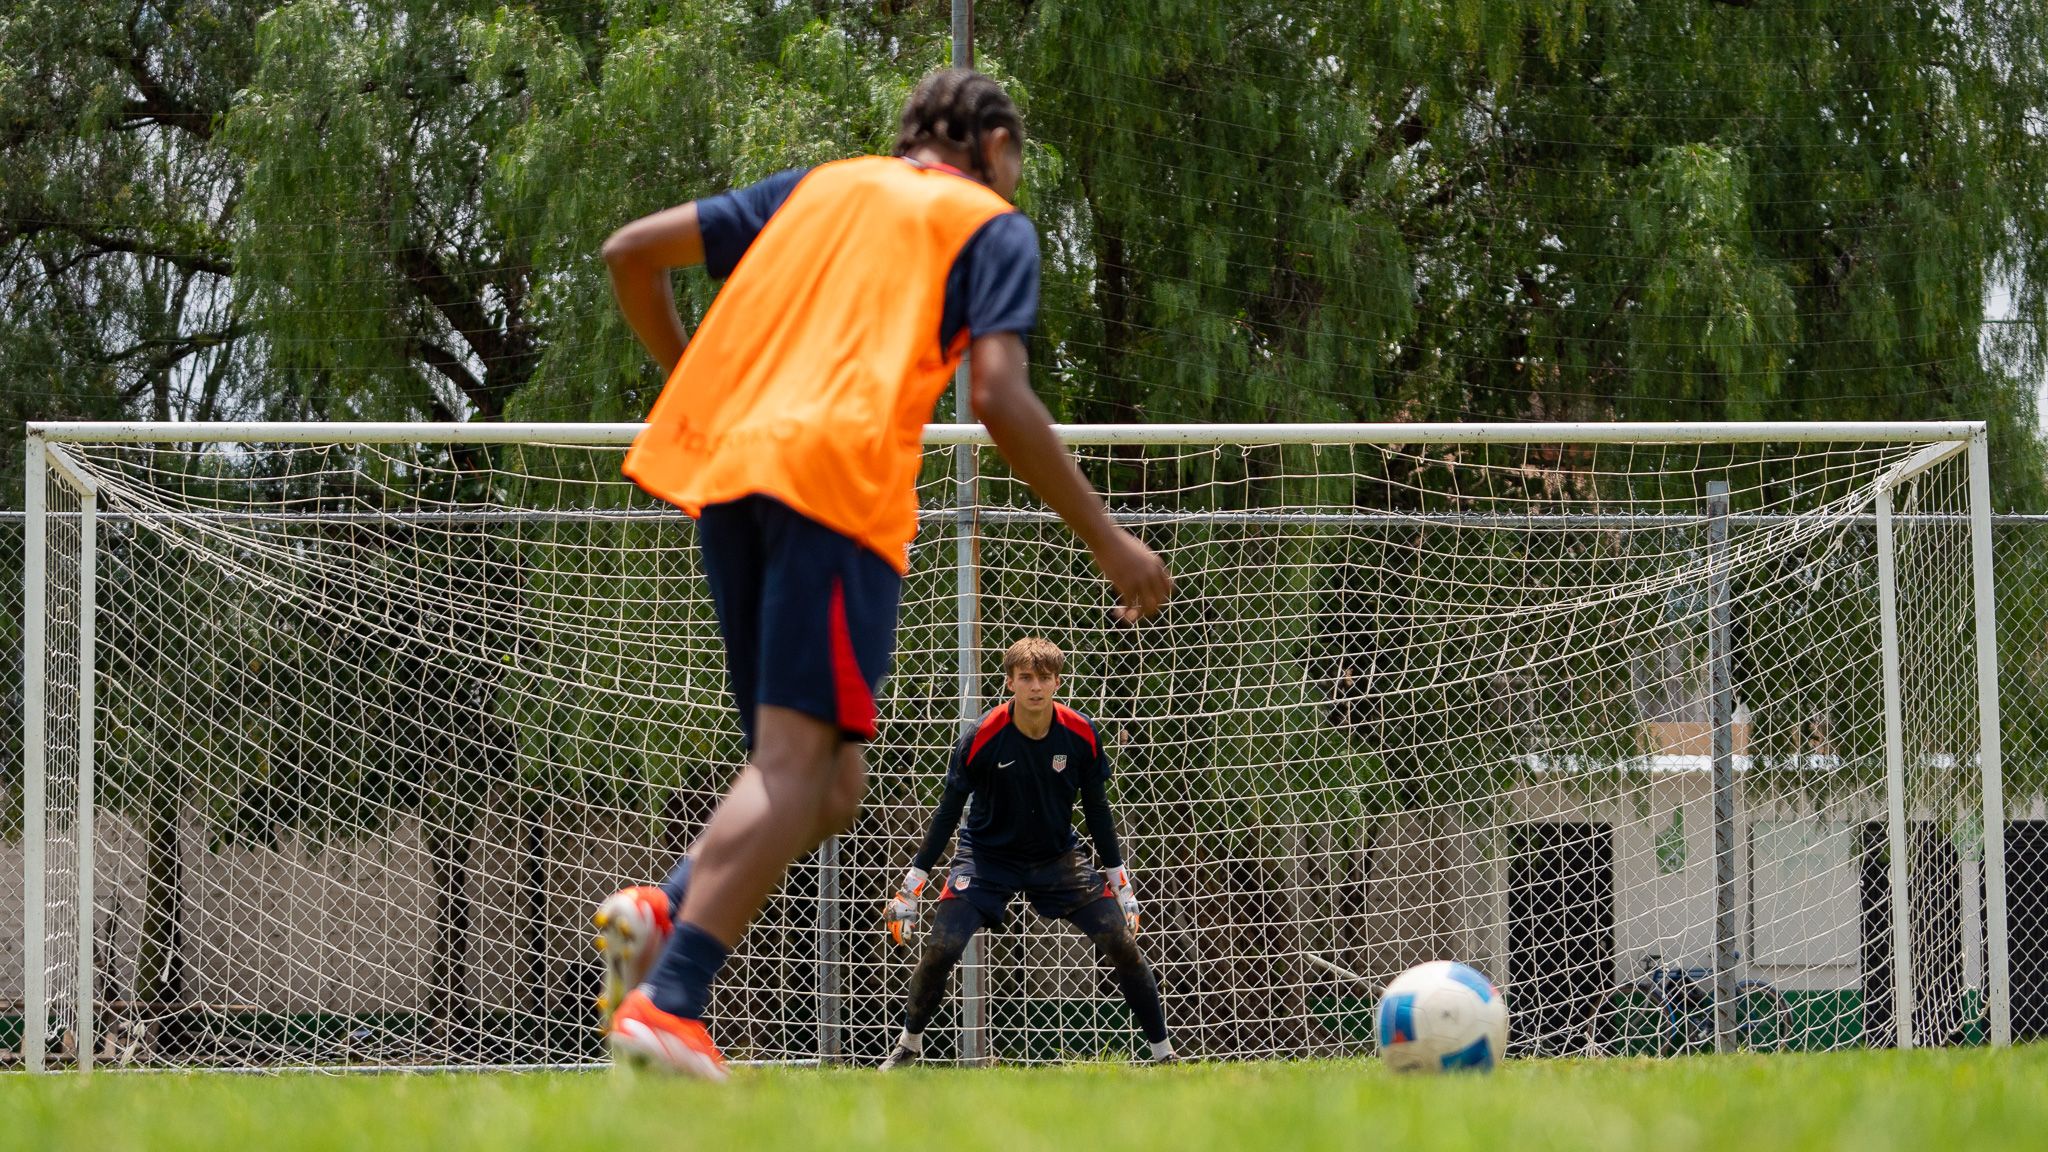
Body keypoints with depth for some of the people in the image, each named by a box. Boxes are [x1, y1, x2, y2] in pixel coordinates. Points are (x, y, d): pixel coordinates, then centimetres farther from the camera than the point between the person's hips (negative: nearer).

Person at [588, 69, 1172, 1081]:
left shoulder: (818, 187, 28)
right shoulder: (992, 226, 12)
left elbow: (631, 253, 23)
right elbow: (996, 396, -3)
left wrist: (698, 388, 34)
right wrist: (1105, 539, 2)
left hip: (725, 466, 6)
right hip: (839, 474, -6)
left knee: (825, 783, 11)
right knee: (799, 761, -12)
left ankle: (662, 909, -14)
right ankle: (666, 1005, -28)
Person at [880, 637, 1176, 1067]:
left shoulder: (1080, 734, -14)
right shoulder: (983, 737, -21)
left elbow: (1096, 809, 0)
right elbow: (948, 811, -11)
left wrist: (1121, 883, 3)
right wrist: (912, 886, -10)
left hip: (1058, 857, 2)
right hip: (987, 856, -2)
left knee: (1121, 942, -8)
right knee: (940, 948, -18)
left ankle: (1163, 1052, 6)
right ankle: (909, 1046, 6)